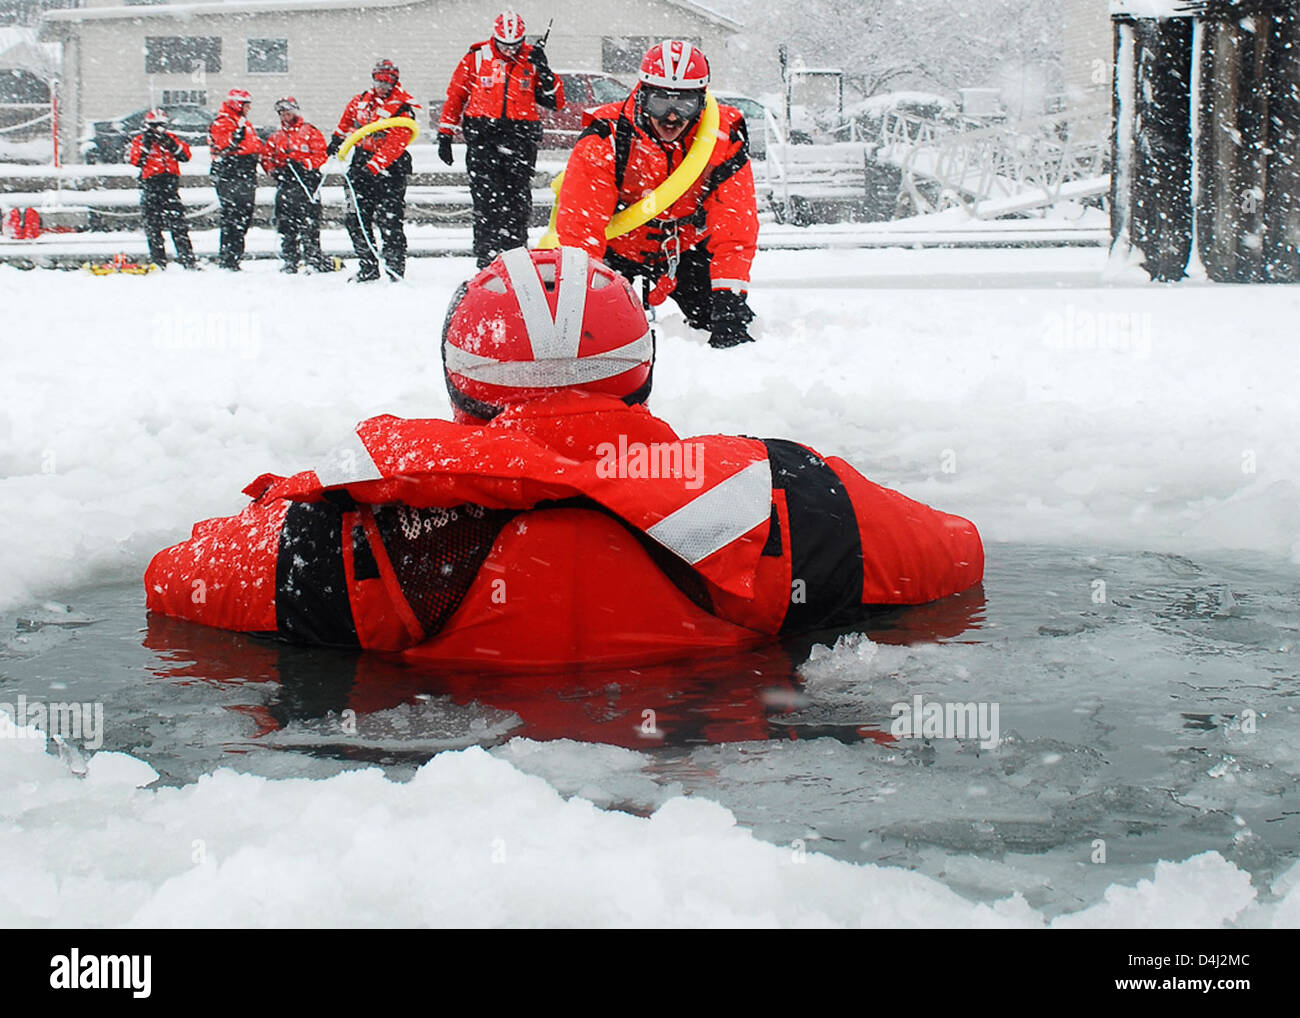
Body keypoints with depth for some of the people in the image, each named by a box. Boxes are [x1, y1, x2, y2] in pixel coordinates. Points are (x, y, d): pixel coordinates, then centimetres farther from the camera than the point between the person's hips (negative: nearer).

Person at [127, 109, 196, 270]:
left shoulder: (171, 138, 16)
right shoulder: (139, 141, 9)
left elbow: (185, 156, 3)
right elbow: (135, 160, -7)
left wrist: (172, 144, -9)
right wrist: (145, 145, -13)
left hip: (170, 186, 1)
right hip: (150, 186, -1)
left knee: (178, 225, -4)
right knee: (153, 227, 0)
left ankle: (188, 259, -5)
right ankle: (158, 261, 4)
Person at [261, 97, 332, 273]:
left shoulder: (310, 132, 5)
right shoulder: (276, 138, 21)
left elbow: (321, 155, -3)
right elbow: (267, 158, 21)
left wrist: (304, 164, -15)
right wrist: (274, 169, 1)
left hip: (306, 182, -5)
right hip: (285, 184, 5)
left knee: (308, 223, -10)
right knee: (286, 225, 2)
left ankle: (314, 259, -7)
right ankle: (289, 261, 6)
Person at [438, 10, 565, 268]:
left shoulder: (532, 61, 9)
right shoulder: (476, 59, 7)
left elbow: (556, 103, 6)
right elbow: (455, 96, 12)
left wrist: (544, 71, -7)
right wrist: (444, 134, 7)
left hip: (521, 138, 1)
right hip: (483, 135, -1)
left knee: (519, 200, -2)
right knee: (486, 200, -6)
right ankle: (486, 260, -5)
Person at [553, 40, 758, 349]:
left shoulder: (725, 141, -21)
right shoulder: (605, 139, -28)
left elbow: (735, 228, -20)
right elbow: (580, 226, -29)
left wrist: (729, 301, -29)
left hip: (688, 243, 2)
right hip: (617, 246, -2)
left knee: (727, 326, -8)